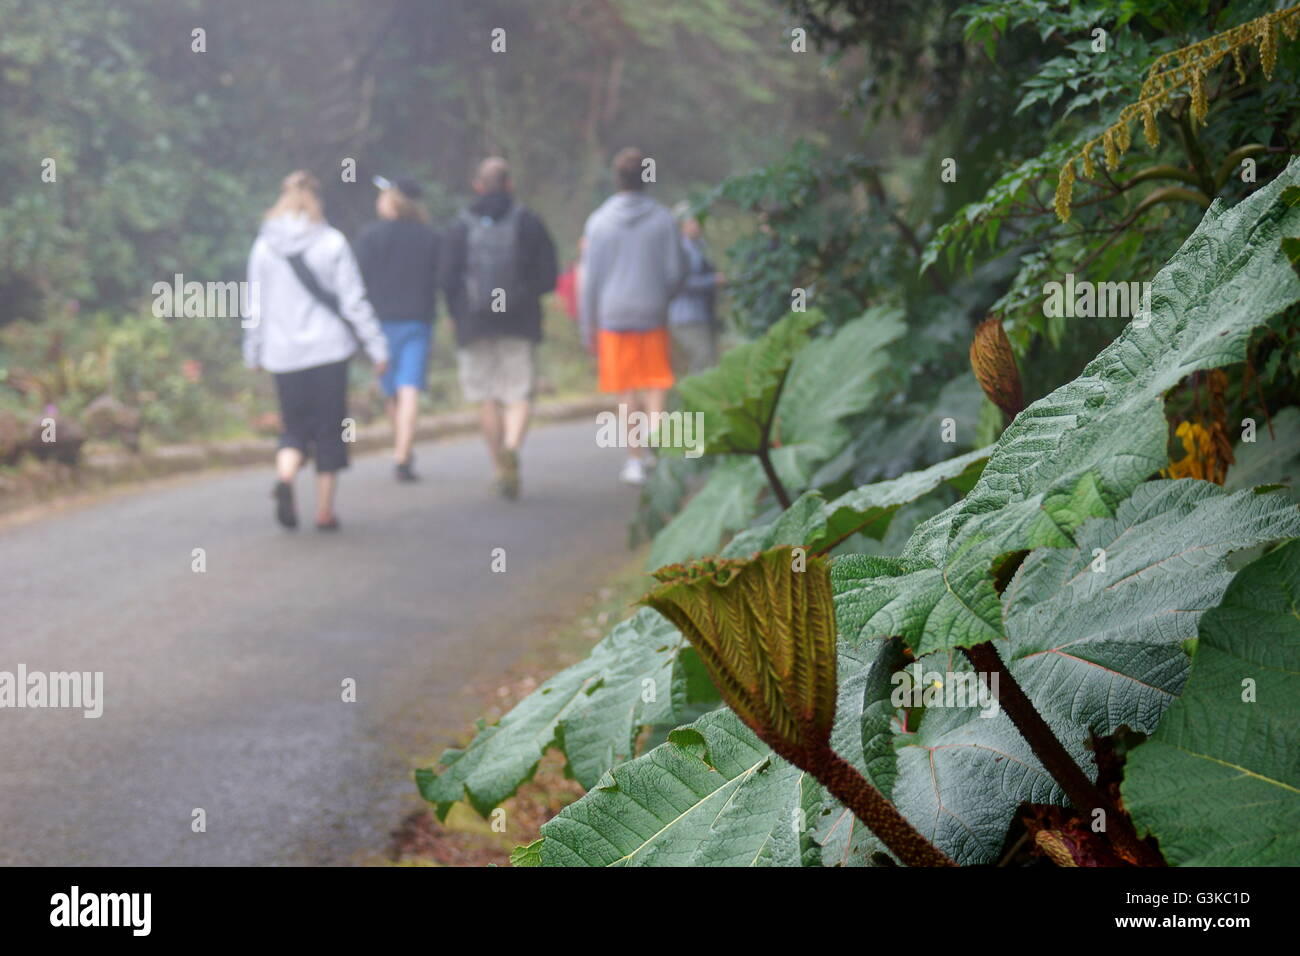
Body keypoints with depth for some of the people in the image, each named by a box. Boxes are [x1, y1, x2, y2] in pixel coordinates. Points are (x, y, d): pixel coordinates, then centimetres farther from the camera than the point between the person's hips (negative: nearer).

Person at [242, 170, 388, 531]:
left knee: (294, 428, 12)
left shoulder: (264, 246, 2)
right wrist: (377, 347, 0)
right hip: (328, 350, -2)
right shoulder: (332, 242, -4)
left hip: (283, 354, 2)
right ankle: (324, 510, 6)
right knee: (329, 430, 7)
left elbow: (255, 307, 6)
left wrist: (252, 352, 17)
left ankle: (285, 476, -18)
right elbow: (354, 301, -5)